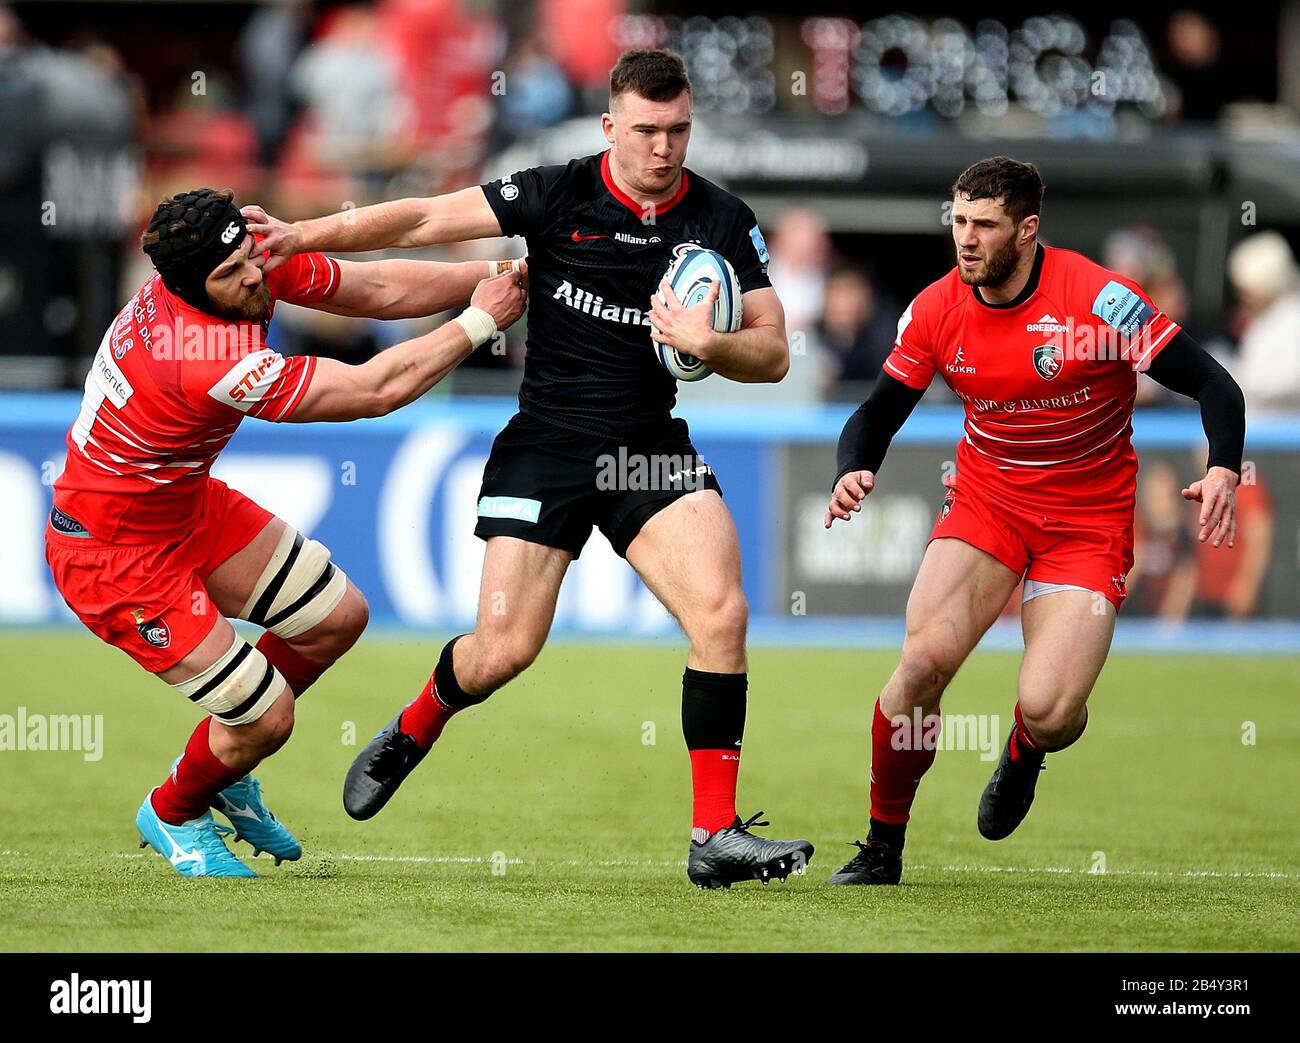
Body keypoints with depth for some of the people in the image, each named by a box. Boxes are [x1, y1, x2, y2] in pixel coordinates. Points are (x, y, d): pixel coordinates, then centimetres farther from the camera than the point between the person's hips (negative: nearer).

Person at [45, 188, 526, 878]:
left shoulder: (258, 264, -14)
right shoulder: (210, 360, -38)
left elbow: (380, 288, -2)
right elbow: (375, 391, -33)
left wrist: (489, 274, -11)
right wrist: (479, 321, -23)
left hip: (189, 503, 9)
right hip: (114, 555, -9)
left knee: (338, 616, 14)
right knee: (267, 718, -5)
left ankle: (224, 766, 35)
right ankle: (173, 814, 28)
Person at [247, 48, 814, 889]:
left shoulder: (724, 222, -2)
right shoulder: (558, 195, -8)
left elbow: (774, 353, -1)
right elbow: (423, 221, -6)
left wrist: (710, 345, -23)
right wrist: (303, 235, -15)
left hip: (653, 449, 2)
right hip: (547, 445, -2)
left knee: (722, 613, -20)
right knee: (504, 649, -7)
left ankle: (716, 834, -14)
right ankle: (413, 731, 29)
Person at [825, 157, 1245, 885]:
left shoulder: (1098, 299, -19)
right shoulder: (936, 311, -6)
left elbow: (1215, 386, -17)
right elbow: (877, 414, 6)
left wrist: (1224, 472, -34)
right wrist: (854, 472, -17)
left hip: (1088, 520, -3)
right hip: (986, 500, 3)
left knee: (1048, 712, -18)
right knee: (924, 659, -20)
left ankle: (1025, 756, 24)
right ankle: (883, 848, -1)